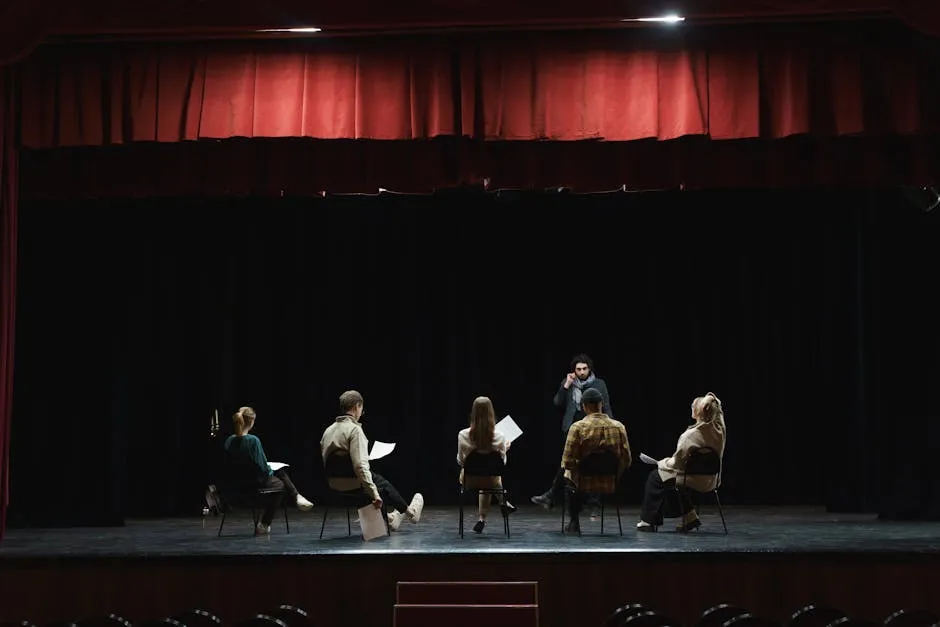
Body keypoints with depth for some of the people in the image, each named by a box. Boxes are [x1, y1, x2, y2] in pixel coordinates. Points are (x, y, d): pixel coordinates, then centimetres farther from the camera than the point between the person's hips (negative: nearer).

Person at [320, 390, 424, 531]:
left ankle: (389, 518, 46)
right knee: (383, 485, 19)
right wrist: (374, 494, -26)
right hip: (351, 485, -8)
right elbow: (360, 465, -28)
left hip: (332, 485, 8)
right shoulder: (355, 430, -20)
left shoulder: (328, 430, 4)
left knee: (377, 479, 30)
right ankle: (409, 512, 42)